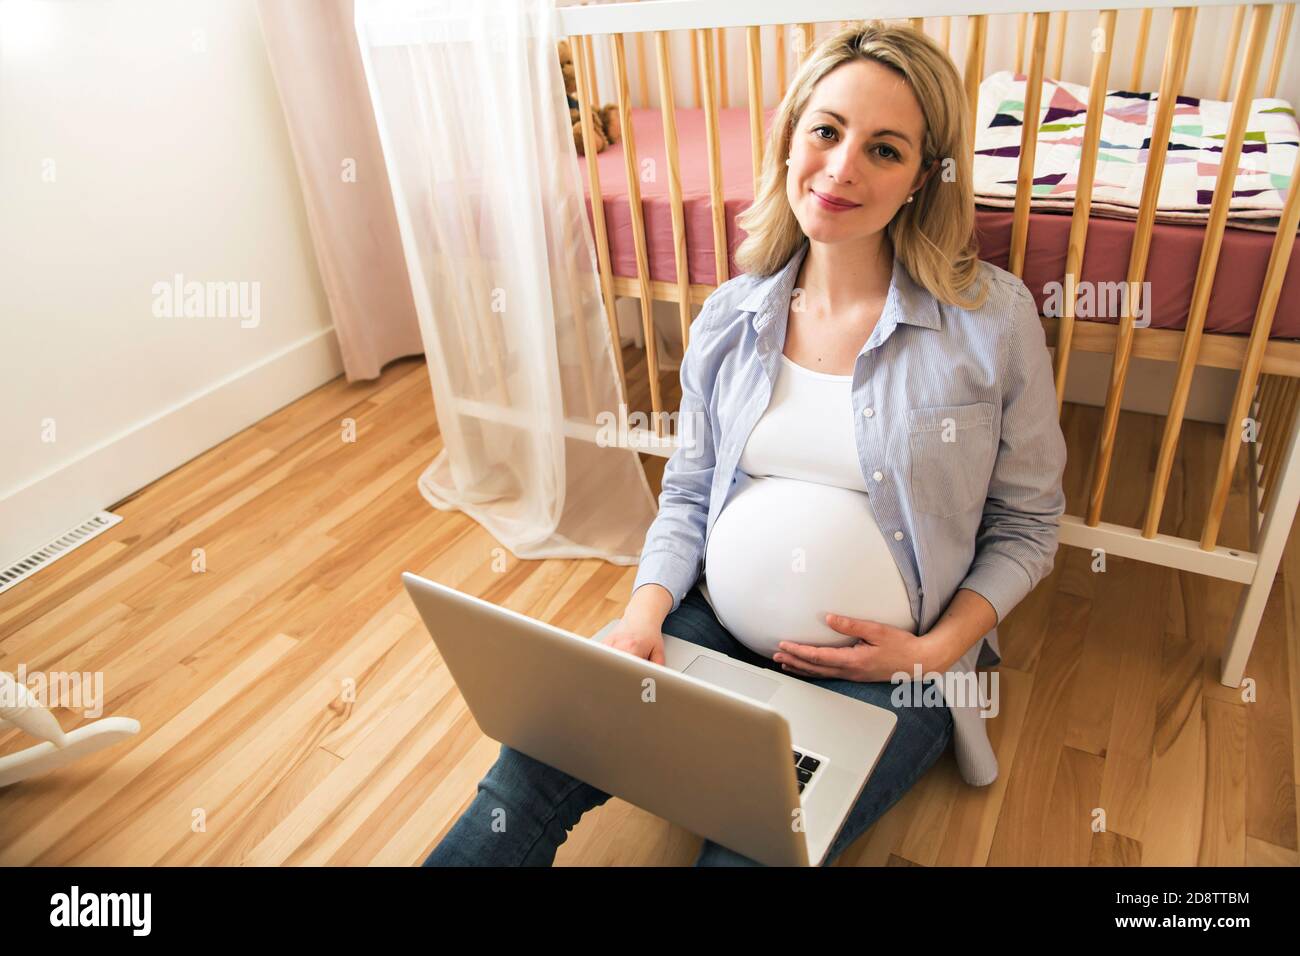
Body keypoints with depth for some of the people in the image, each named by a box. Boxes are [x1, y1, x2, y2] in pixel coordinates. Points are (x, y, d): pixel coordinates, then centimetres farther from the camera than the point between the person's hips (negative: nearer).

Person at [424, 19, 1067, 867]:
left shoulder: (995, 318, -8)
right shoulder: (730, 318, 1)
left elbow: (1027, 526, 1)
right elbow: (688, 492, 9)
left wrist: (935, 649, -11)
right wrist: (645, 613, -7)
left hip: (884, 668, -2)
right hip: (714, 628, 3)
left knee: (753, 847, -24)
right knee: (535, 758, -19)